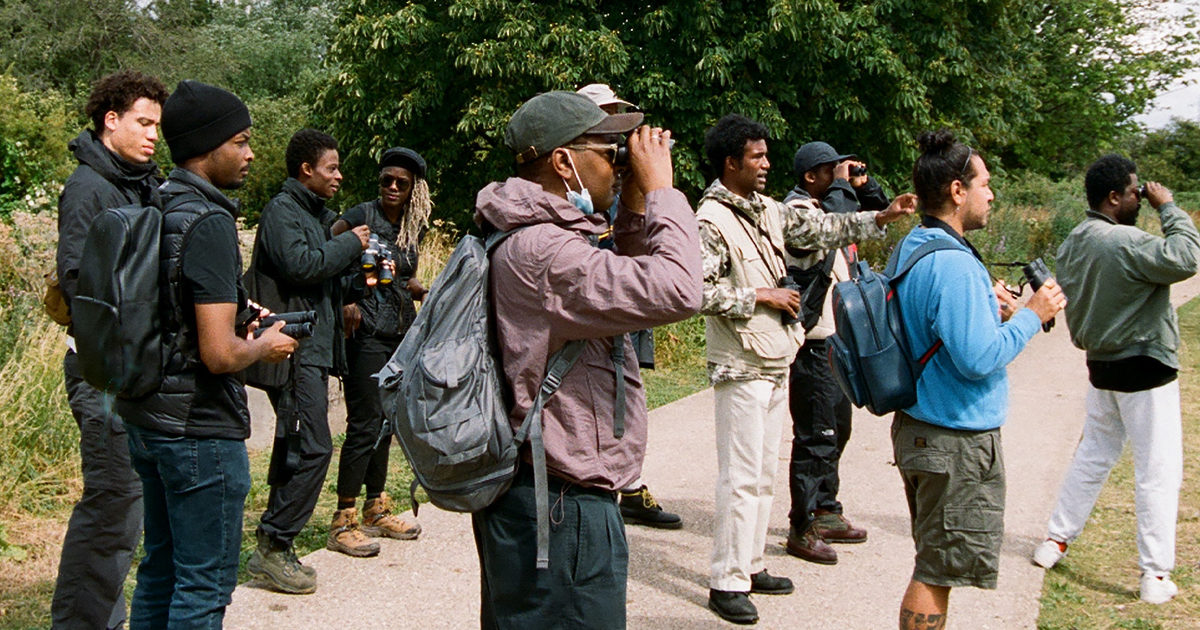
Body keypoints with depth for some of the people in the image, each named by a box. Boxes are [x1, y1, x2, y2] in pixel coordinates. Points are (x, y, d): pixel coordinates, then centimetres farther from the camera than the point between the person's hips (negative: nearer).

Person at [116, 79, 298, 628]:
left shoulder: (153, 208, 7)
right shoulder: (209, 222, -20)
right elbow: (219, 354, -24)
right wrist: (264, 347, -5)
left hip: (146, 417, 9)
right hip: (199, 427, -9)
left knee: (161, 567, 21)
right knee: (205, 583, 2)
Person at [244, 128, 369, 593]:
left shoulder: (317, 214, 22)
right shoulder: (282, 211, -8)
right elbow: (300, 264, -24)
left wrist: (359, 281, 8)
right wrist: (351, 244, -12)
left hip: (314, 349, 10)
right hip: (293, 349, -10)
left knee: (295, 449, 12)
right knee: (312, 448, -14)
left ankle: (273, 550, 19)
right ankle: (274, 544, -7)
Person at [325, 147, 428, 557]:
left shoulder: (412, 228, 12)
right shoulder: (363, 216, -9)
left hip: (401, 331, 7)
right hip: (366, 332, -7)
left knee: (385, 422, 14)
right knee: (365, 425, -7)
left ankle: (376, 511, 25)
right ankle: (343, 523, 0)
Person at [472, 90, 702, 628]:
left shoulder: (530, 237, 11)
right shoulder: (543, 251, -22)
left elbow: (623, 285, 21)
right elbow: (676, 292, -29)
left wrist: (636, 202, 9)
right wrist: (660, 190, -16)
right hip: (562, 508, -11)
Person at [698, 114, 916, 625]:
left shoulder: (767, 210, 12)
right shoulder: (711, 219, -14)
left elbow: (820, 228, 17)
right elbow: (699, 291, -21)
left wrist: (881, 218, 8)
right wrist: (760, 296, -15)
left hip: (776, 364, 9)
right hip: (741, 369, -9)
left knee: (762, 473, 15)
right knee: (741, 478, -6)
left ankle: (750, 566, 25)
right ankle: (727, 583, 2)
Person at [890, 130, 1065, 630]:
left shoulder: (911, 249, 9)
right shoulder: (952, 265, -23)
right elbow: (979, 358, -25)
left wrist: (988, 309, 8)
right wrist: (1030, 316, -12)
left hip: (919, 426, 10)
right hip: (957, 441, -10)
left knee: (935, 564, 21)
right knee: (937, 573, 1)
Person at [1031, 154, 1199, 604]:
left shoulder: (1073, 242, 4)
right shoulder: (1125, 242, -23)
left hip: (1101, 364, 8)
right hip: (1144, 371, -8)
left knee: (1092, 456, 20)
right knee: (1158, 471, -1)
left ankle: (1056, 541, 25)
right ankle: (1155, 575, 1)